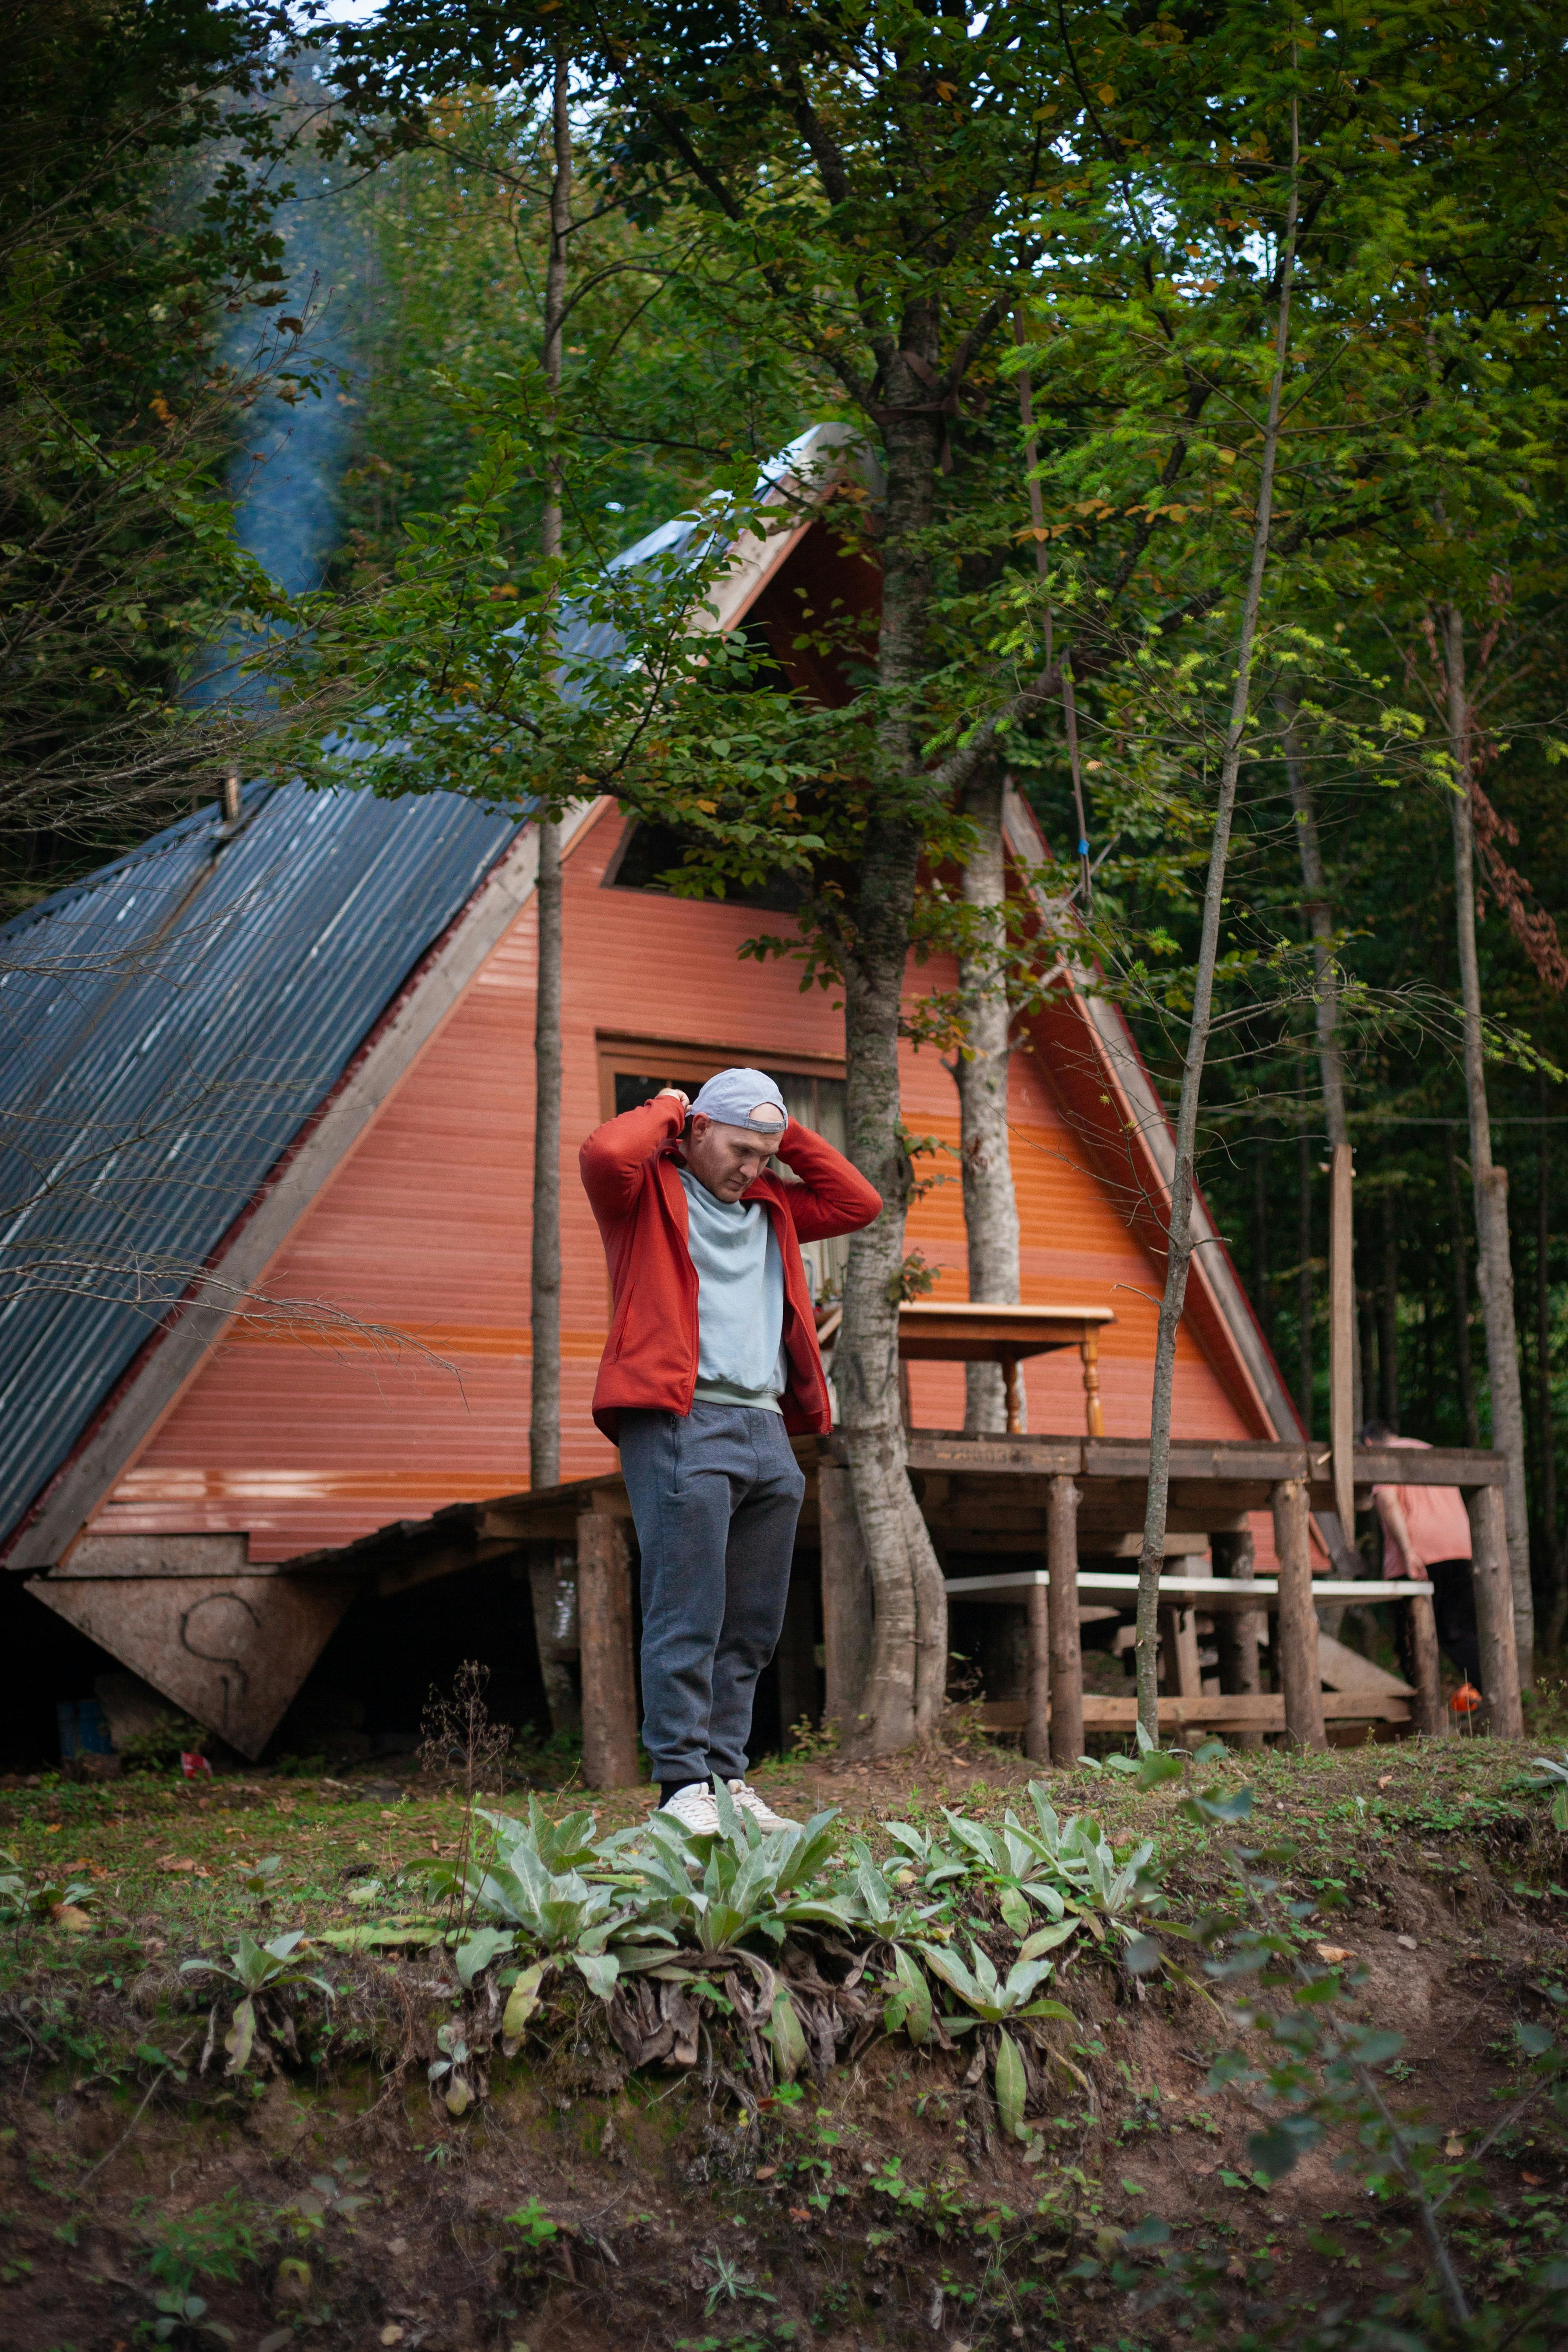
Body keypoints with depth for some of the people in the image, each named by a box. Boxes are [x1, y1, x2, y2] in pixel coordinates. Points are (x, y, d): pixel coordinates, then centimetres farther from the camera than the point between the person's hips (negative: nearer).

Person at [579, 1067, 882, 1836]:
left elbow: (859, 1202, 24)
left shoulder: (769, 1207, 25)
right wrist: (666, 1111, 3)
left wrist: (788, 1134, 19)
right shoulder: (649, 1190, 6)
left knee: (750, 1628, 7)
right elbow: (604, 1152, -15)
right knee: (686, 1619, -9)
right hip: (680, 1425, -7)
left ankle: (726, 1777, 13)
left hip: (767, 1432, 7)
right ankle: (684, 1785, -6)